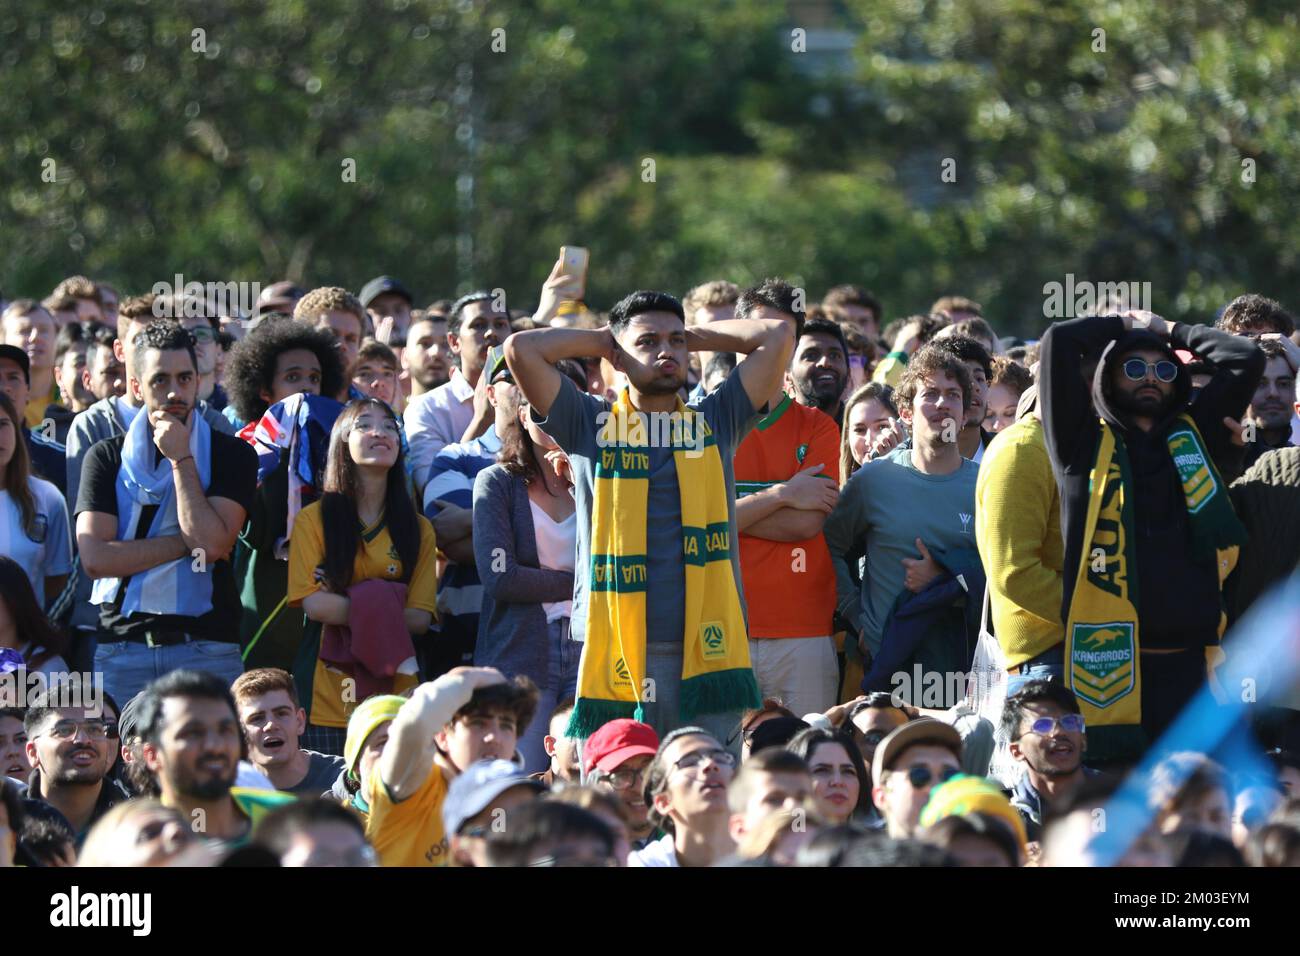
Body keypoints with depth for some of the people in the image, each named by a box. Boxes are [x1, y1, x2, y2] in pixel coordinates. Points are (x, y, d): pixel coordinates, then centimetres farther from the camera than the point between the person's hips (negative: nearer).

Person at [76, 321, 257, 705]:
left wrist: (181, 458, -4)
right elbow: (94, 558, -3)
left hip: (206, 648, -1)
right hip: (121, 650, 1)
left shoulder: (232, 455, 8)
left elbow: (214, 544, -8)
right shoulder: (107, 458, 10)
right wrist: (189, 545, -5)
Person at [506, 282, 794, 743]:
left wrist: (696, 336, 18)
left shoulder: (715, 422, 14)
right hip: (613, 649, -1)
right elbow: (521, 349, 0)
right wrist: (599, 339, 13)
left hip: (706, 650, 1)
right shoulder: (591, 424, 9)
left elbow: (777, 334, 11)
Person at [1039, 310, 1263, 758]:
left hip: (1185, 656, 3)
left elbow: (1246, 358, 15)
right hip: (1105, 654, -3)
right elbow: (1059, 343, 1)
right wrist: (1123, 325, 17)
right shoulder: (1085, 441, 9)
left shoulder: (1194, 436, 18)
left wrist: (1171, 331, 23)